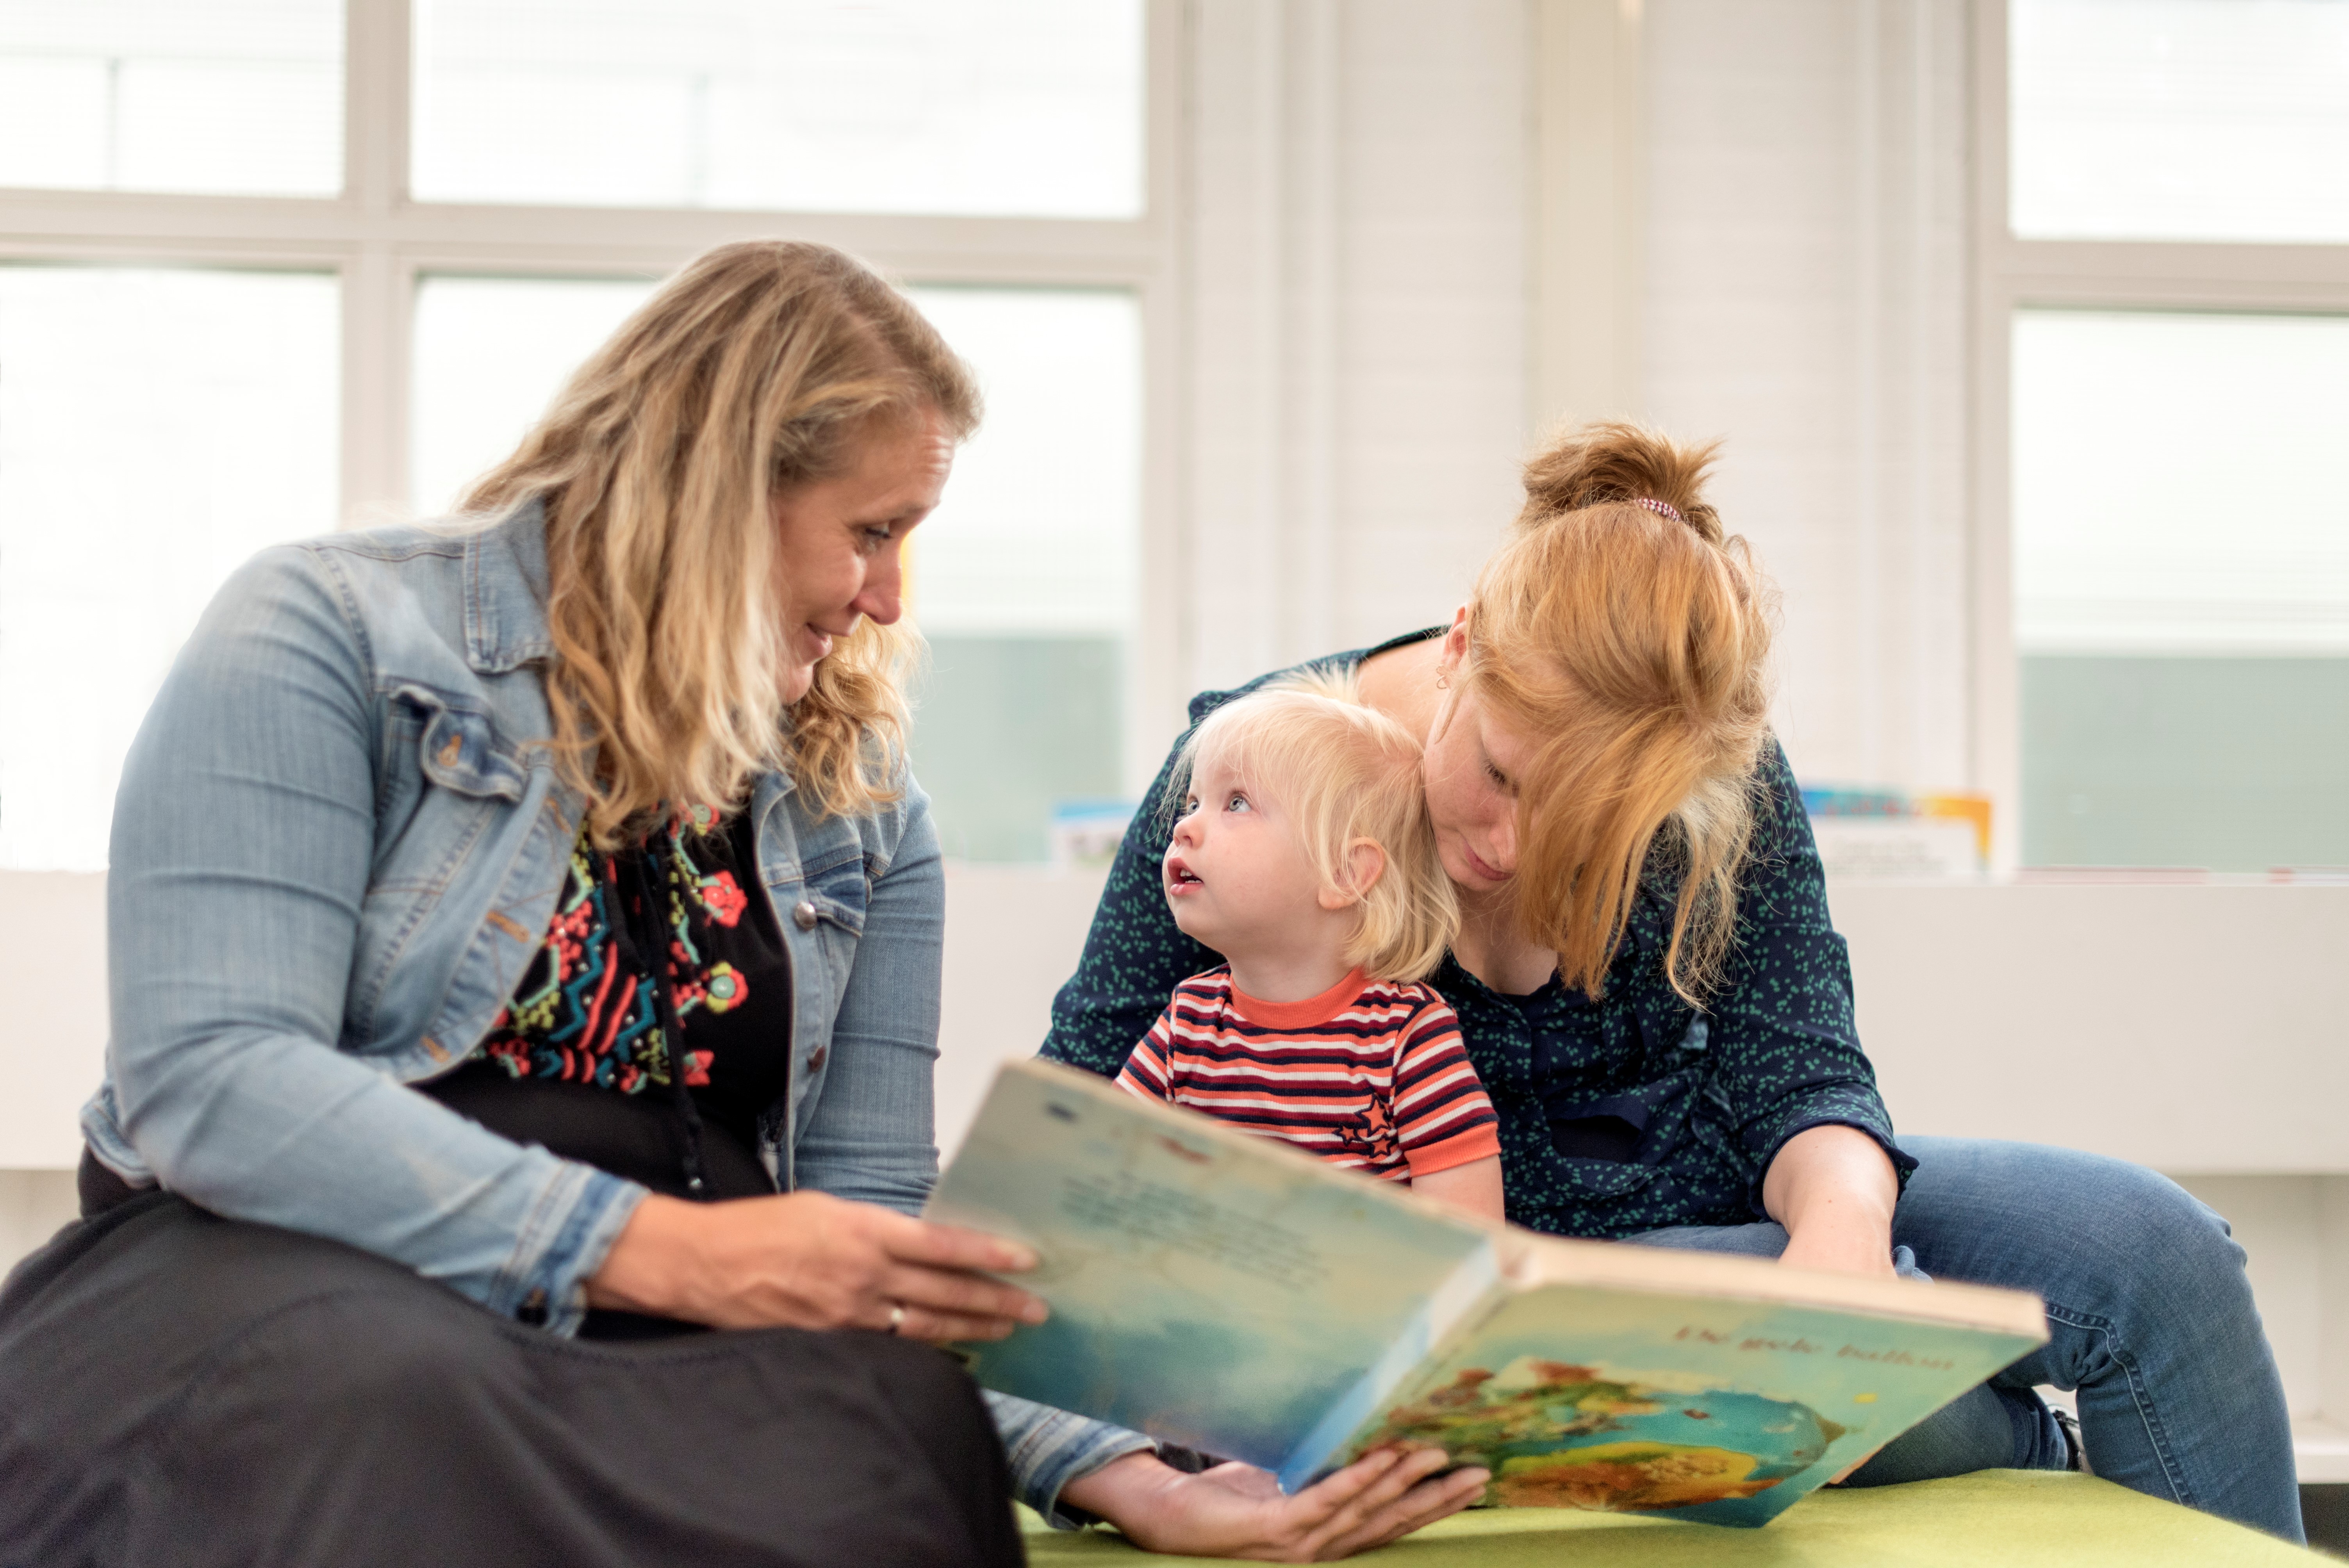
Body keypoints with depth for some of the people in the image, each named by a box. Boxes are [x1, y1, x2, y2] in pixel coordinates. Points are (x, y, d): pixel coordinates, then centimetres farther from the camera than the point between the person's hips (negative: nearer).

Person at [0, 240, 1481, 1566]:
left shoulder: (861, 807, 14)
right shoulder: (334, 636, -1)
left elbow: (866, 1218, 9)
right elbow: (207, 1077, -14)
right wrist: (658, 1248, -21)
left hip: (654, 1340, 4)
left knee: (898, 1432, -32)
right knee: (389, 1414, -40)